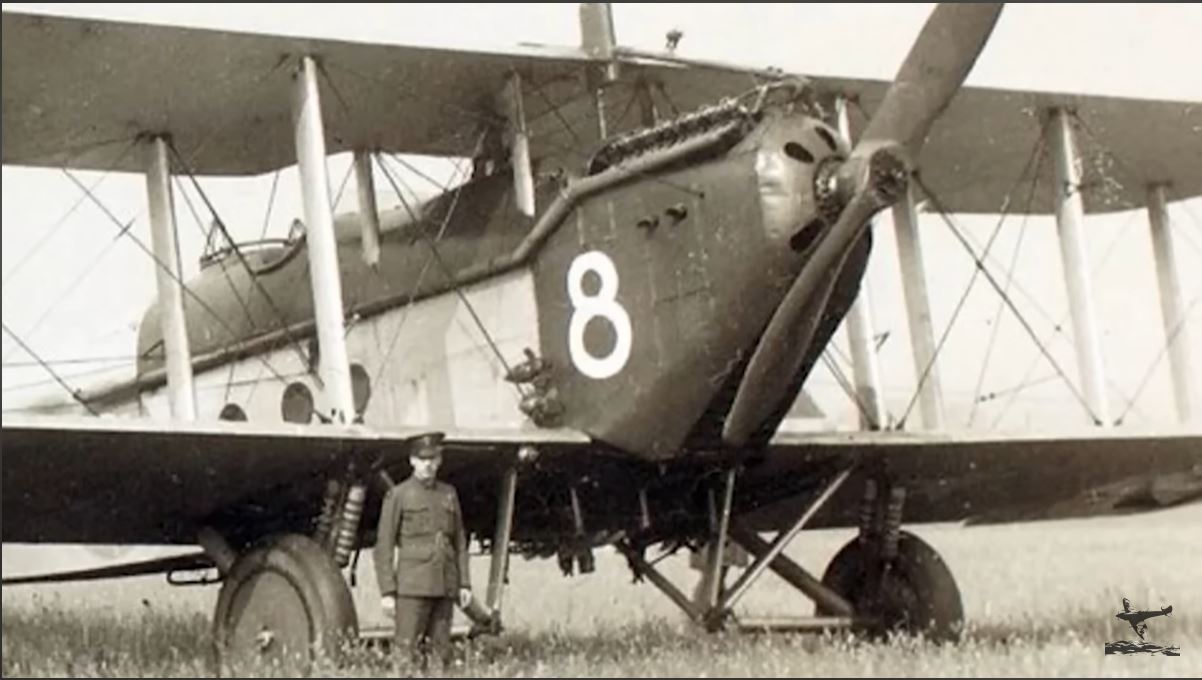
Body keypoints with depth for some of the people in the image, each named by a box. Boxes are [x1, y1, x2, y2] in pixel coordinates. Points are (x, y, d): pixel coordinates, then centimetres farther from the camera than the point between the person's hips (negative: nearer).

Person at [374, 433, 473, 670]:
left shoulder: (449, 494, 14)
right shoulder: (398, 495, 1)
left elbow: (460, 542, 18)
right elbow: (384, 546, -2)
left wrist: (465, 583, 9)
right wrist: (387, 591, -9)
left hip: (444, 588, 5)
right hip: (412, 587, -4)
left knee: (441, 652, 4)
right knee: (409, 653, -10)